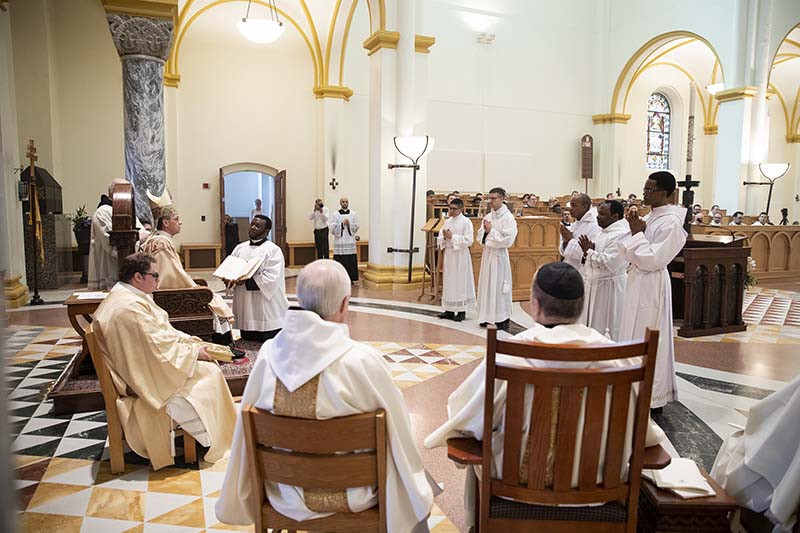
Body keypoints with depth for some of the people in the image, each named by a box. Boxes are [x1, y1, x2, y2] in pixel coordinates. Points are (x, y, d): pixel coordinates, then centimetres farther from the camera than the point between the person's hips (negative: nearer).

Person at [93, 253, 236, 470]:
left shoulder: (127, 297, 7)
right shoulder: (130, 307, -27)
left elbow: (162, 331, 13)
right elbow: (159, 348, -26)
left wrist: (191, 341, 5)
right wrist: (194, 351, -14)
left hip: (144, 365, 11)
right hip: (146, 377, -11)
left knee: (207, 364, 9)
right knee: (209, 373, -8)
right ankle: (214, 441, 6)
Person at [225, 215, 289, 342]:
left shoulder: (273, 250, -7)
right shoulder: (240, 248, 13)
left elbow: (271, 278, -17)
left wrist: (245, 282, -22)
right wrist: (229, 279, -11)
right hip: (245, 312, 6)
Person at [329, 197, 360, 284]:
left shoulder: (353, 214, 9)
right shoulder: (335, 215, 4)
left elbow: (357, 226, 5)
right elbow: (332, 227, -3)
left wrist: (349, 224, -11)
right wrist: (342, 224, -13)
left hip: (350, 241, 2)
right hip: (339, 241, -2)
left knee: (351, 261, 0)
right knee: (341, 261, -4)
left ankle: (351, 278, 8)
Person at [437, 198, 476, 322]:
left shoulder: (466, 222, -7)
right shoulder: (447, 221, 10)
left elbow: (468, 241, -15)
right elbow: (440, 238, 11)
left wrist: (452, 237, -17)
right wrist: (444, 237, -12)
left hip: (460, 255, -6)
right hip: (449, 254, 6)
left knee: (460, 282, 0)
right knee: (449, 281, 9)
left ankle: (462, 311, 8)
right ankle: (449, 310, 16)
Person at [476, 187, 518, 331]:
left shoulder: (508, 218, -10)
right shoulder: (488, 216, 9)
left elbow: (508, 240, -18)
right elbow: (480, 236, 12)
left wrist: (491, 231, -14)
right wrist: (485, 230, -9)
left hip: (499, 256, -6)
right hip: (487, 254, 6)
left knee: (499, 286, -2)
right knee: (487, 285, 10)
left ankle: (503, 319, 8)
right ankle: (488, 317, 19)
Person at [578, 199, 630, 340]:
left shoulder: (620, 235, -19)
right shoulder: (604, 231, 11)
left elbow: (608, 264, -26)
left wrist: (589, 251, -13)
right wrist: (588, 250, -2)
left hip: (609, 289, -10)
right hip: (595, 286, 10)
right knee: (592, 329, 16)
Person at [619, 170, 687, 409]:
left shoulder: (671, 222, -17)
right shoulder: (651, 217, 9)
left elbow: (652, 259, -21)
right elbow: (632, 253, 10)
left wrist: (637, 234, -14)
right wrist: (635, 230, -6)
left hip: (651, 286, -9)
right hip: (638, 283, 9)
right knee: (637, 336, 15)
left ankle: (652, 396, 12)